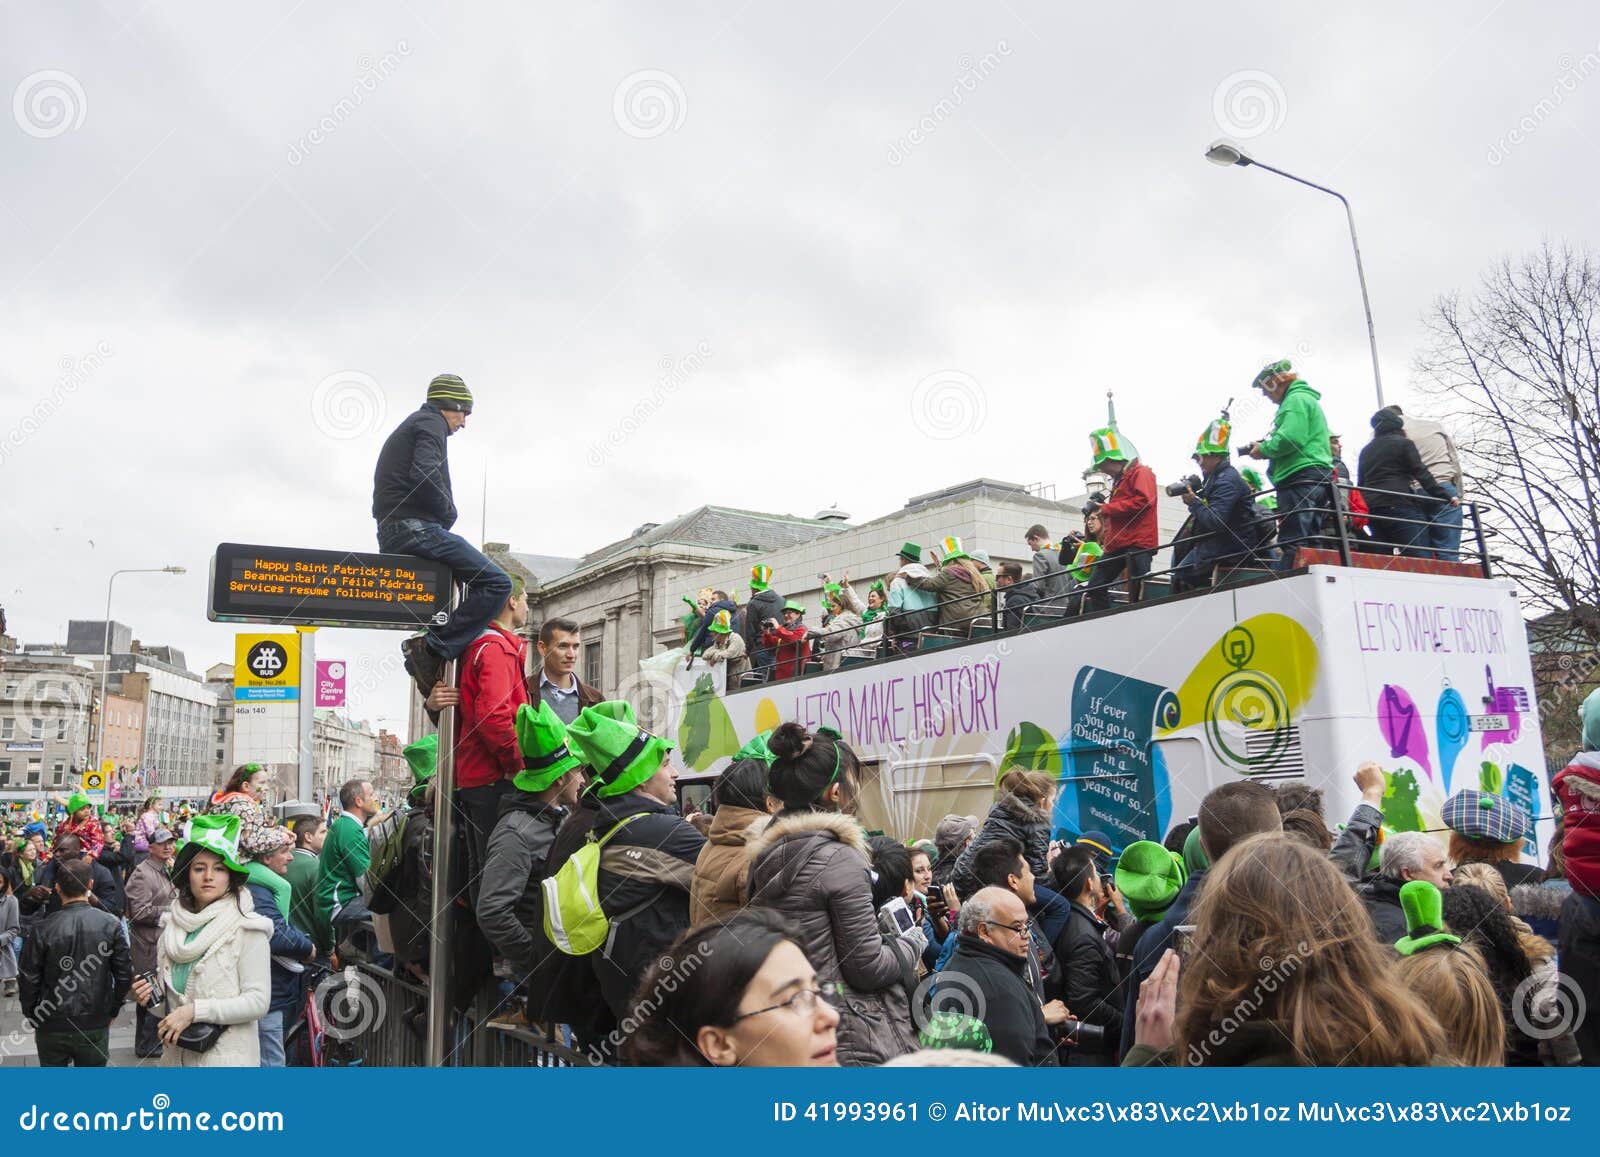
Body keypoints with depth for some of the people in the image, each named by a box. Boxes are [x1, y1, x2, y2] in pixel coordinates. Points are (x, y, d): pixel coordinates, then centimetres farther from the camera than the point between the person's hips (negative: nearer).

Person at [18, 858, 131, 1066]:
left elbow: (28, 979, -6)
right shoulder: (110, 924, -9)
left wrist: (33, 1018, 9)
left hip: (52, 1026, 0)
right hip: (95, 1025, 0)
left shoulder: (43, 929, -11)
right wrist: (113, 1010, 8)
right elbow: (124, 973, -6)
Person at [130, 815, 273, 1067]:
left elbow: (258, 1001, -17)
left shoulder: (246, 928, -11)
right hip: (177, 1055, 5)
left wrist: (194, 1011, -21)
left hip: (228, 1059, -5)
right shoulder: (173, 925, 6)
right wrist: (152, 996, -2)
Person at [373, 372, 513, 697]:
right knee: (496, 584, -14)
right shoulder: (431, 422, -1)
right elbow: (424, 474, -20)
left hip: (391, 534, 10)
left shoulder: (406, 427, 30)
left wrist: (442, 516, 13)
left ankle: (428, 654, 10)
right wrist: (448, 512, -6)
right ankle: (433, 648, -20)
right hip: (416, 527, -10)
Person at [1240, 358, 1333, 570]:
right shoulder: (1308, 399, 29)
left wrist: (1264, 449, -3)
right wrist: (1265, 448, 15)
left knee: (1292, 544, -17)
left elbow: (1291, 438, -19)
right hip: (1317, 479, 10)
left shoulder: (1296, 399, -4)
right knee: (1308, 543, 6)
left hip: (1300, 476, -10)